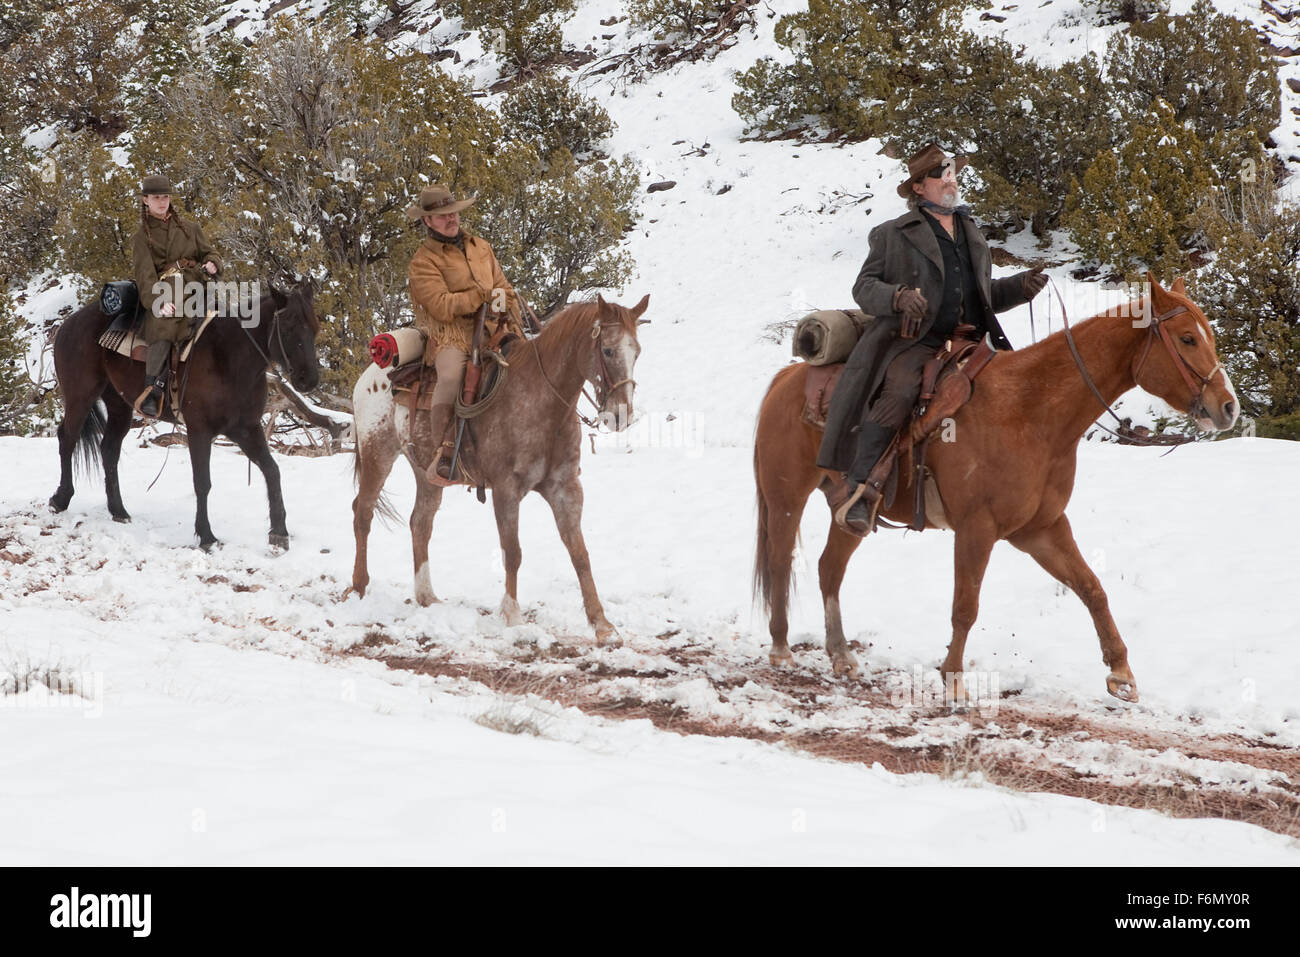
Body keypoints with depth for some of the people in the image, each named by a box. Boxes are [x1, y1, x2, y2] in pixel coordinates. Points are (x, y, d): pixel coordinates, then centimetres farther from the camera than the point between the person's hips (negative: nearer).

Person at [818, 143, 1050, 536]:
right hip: (914, 343, -6)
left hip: (967, 342, 6)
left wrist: (1020, 287, 13)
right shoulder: (893, 235, 10)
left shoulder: (972, 234, 27)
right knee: (899, 393, -33)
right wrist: (898, 296, -16)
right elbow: (864, 287, 4)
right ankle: (856, 489, -33)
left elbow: (984, 294, 32)